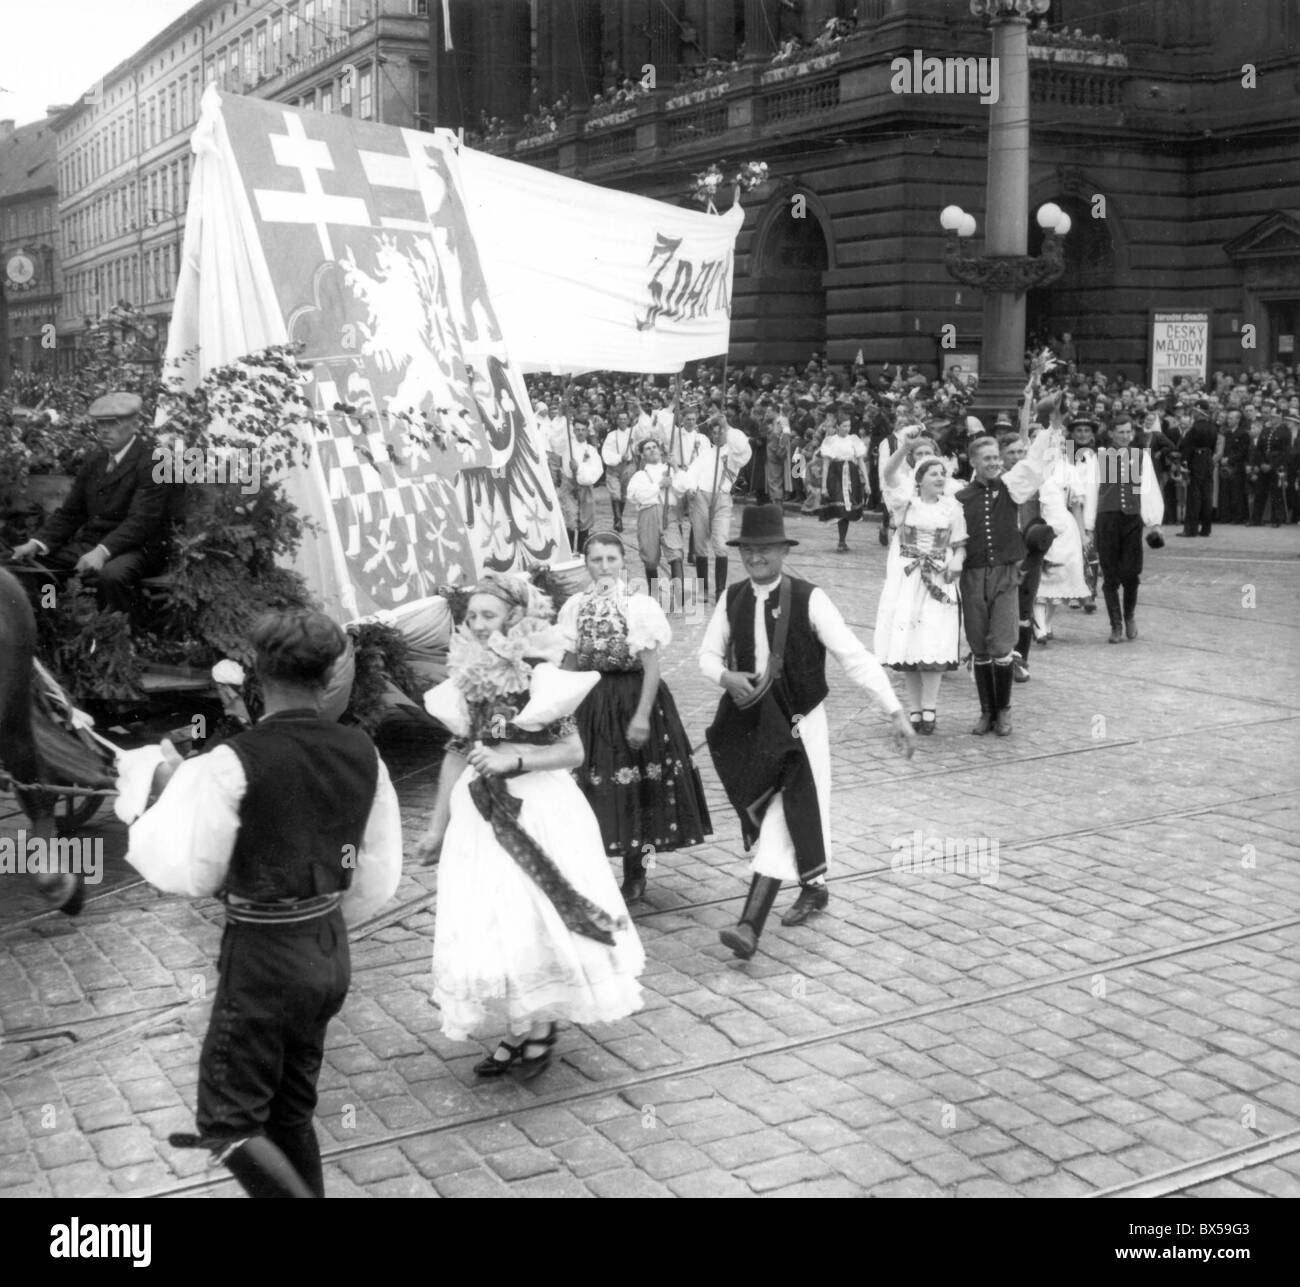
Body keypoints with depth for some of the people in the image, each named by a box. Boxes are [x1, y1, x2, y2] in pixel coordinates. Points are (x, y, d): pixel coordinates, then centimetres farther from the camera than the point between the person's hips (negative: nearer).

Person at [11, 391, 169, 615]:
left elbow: (141, 521, -19)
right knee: (26, 562, -6)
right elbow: (69, 513, 14)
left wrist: (102, 552, -33)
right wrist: (36, 543, -4)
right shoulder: (94, 464, 17)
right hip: (89, 544, 7)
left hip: (137, 549, -7)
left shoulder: (150, 463, -8)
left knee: (112, 575, -39)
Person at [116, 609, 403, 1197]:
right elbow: (379, 876, 6)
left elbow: (189, 873, -14)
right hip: (331, 952, 7)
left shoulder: (233, 763, -20)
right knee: (289, 1113, 21)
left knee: (228, 1122, 8)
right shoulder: (361, 752, -2)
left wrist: (149, 794, -1)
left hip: (262, 958, -6)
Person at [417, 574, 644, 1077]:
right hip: (482, 812, 6)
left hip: (538, 811, -5)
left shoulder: (539, 676, -12)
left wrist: (514, 759, -23)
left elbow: (574, 752, -12)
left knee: (536, 922, 0)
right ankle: (515, 1033, 23)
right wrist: (437, 826, 11)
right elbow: (457, 753, 10)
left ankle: (541, 1031, 19)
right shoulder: (467, 679, 4)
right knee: (484, 927, 8)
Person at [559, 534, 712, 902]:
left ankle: (634, 876, 20)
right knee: (593, 788, 4)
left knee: (633, 791, 5)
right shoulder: (575, 607, 3)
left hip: (632, 699, -3)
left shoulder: (638, 606, -8)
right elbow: (570, 664, 8)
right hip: (590, 703, 3)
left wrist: (642, 714, -17)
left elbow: (651, 668, -10)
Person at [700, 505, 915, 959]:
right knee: (780, 820, 16)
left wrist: (895, 713, -20)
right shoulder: (732, 599, 0)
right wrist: (725, 676, -13)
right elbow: (708, 652, 11)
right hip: (749, 722, 5)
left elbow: (854, 657, -15)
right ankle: (813, 888, 40)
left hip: (799, 724, -5)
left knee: (779, 822, -11)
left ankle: (750, 925, -15)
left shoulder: (809, 599, -13)